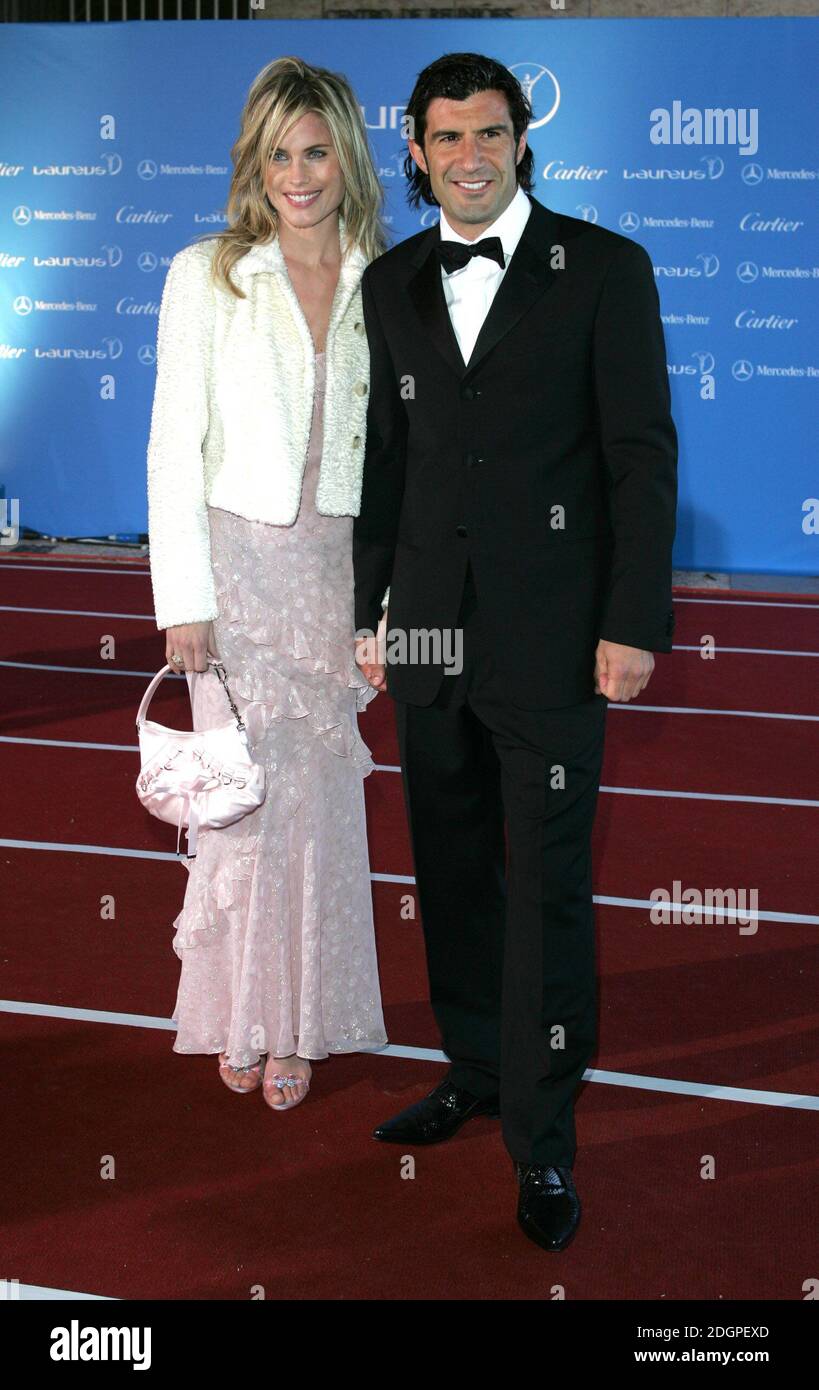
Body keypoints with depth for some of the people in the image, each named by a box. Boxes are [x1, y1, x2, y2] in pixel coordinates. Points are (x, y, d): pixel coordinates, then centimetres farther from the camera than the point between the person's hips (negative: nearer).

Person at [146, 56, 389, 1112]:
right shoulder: (206, 276, -2)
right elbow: (174, 447, -3)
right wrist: (182, 598, -8)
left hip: (340, 568, 2)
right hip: (237, 560, -2)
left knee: (319, 801, 6)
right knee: (243, 795, 0)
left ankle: (301, 1024, 21)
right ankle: (240, 1018, 20)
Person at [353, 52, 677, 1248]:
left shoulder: (603, 269, -3)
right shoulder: (392, 284, 10)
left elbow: (644, 455, -6)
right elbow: (384, 458, 12)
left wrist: (634, 623, -11)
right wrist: (365, 609, 10)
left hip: (551, 635, -4)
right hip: (430, 628, 5)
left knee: (547, 889, -1)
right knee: (454, 872, 14)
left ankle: (543, 1141, 11)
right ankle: (476, 1072, 32)